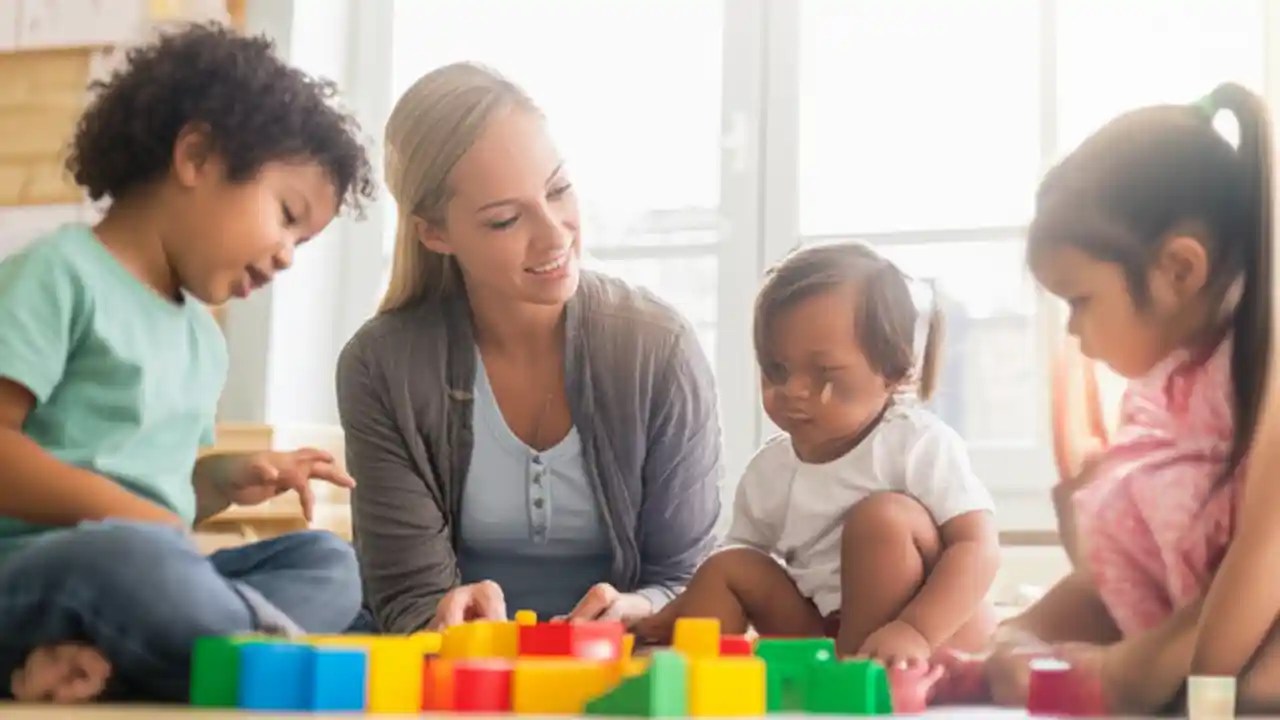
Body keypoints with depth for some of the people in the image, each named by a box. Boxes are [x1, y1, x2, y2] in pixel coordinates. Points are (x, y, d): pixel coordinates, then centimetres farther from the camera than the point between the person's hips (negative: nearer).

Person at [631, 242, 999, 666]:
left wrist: (914, 631, -37)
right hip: (830, 636, 6)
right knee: (727, 570, -1)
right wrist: (670, 620, -1)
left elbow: (978, 550, -23)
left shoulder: (921, 445, -16)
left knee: (884, 516, -26)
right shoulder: (768, 471, 3)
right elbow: (741, 560, 15)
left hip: (940, 637, -6)